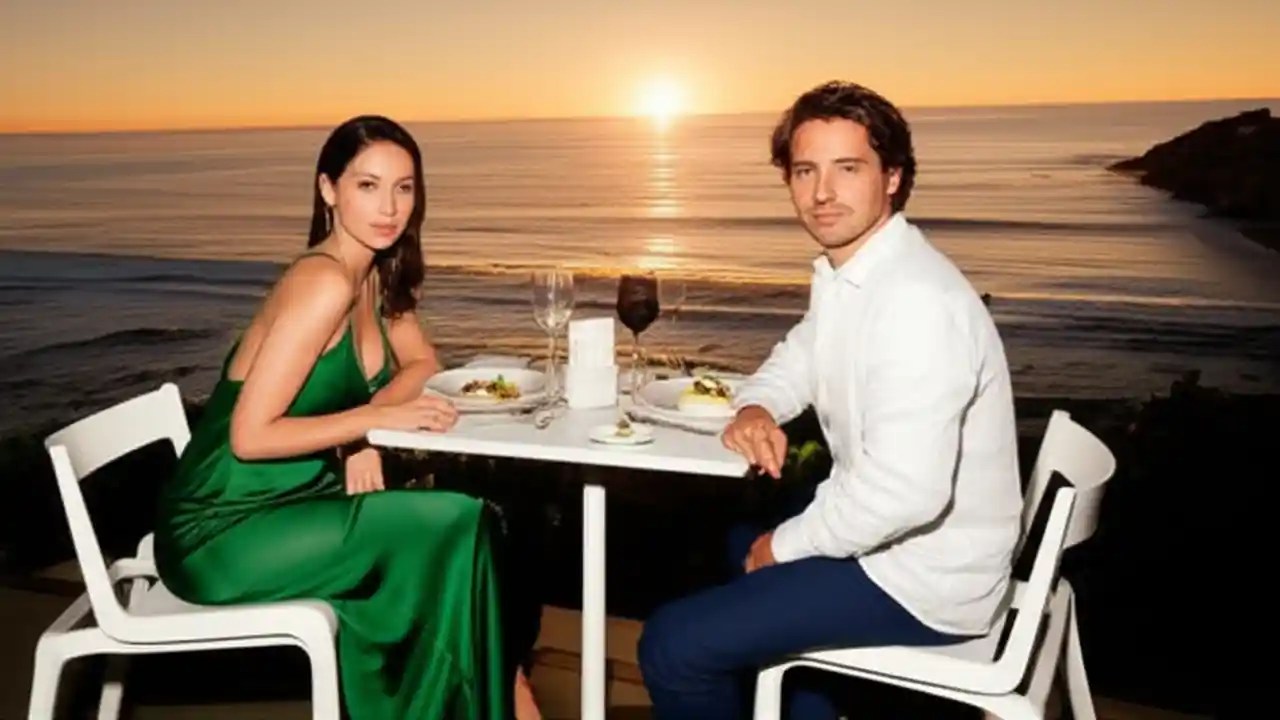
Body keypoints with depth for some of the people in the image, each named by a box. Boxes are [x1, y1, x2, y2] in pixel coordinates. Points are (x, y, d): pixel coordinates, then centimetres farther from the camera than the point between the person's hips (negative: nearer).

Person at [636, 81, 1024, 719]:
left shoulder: (917, 302, -28)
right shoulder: (840, 270, 4)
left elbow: (904, 491, -34)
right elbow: (799, 356, 20)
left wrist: (785, 545, -17)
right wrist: (756, 410, -4)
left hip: (923, 575, -10)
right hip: (881, 530, 10)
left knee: (672, 643, -13)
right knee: (745, 539, 33)